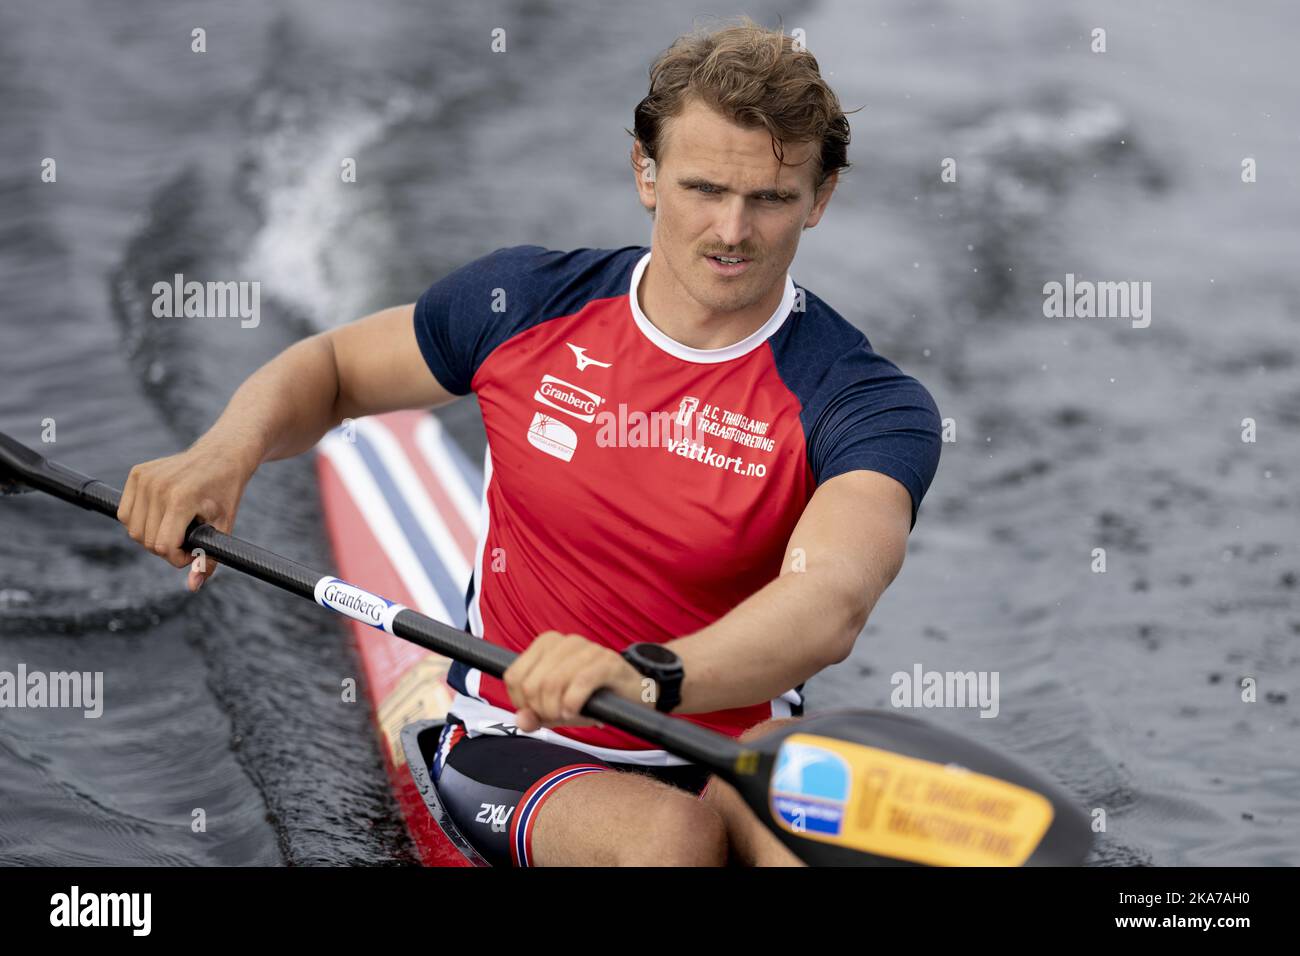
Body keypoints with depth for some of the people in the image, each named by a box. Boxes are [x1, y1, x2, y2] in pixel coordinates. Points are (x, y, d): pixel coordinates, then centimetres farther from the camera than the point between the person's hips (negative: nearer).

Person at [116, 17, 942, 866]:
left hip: (732, 748, -2)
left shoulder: (867, 403, -12)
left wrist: (646, 676, -52)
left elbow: (829, 604, -33)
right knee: (668, 834, -32)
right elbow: (334, 367, 16)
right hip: (518, 745, 2)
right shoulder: (526, 303, -2)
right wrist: (228, 448, -8)